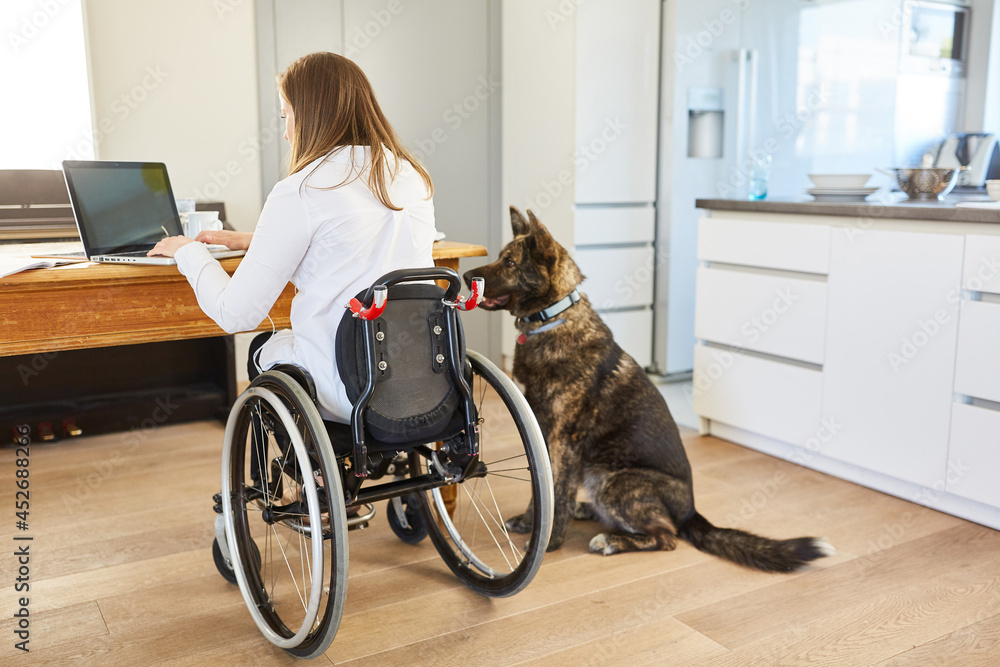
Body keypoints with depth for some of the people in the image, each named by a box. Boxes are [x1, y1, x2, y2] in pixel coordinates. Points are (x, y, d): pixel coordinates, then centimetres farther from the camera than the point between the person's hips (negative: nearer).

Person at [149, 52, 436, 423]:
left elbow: (235, 315, -11)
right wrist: (254, 241, 30)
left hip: (348, 397, -6)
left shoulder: (301, 192, -15)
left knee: (263, 348, 26)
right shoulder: (413, 175, 6)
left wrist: (188, 252, 7)